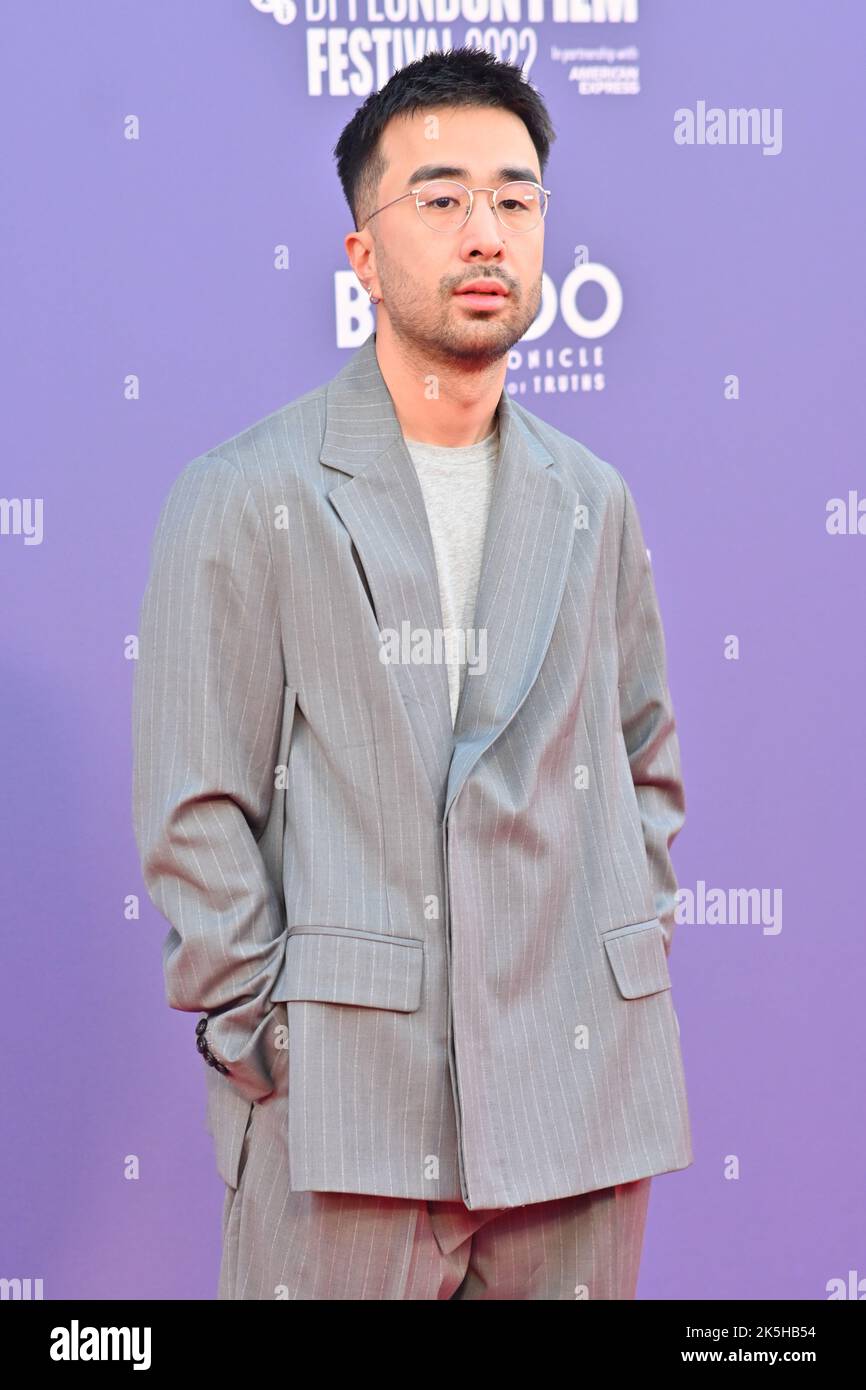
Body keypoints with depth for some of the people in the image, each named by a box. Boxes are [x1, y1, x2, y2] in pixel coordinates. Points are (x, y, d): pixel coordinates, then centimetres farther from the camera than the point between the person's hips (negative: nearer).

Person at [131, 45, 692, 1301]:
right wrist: (259, 1046, -8)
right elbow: (195, 813, -5)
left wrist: (634, 971, 9)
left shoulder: (591, 501, 10)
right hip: (342, 1108, -4)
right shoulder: (244, 499, -3)